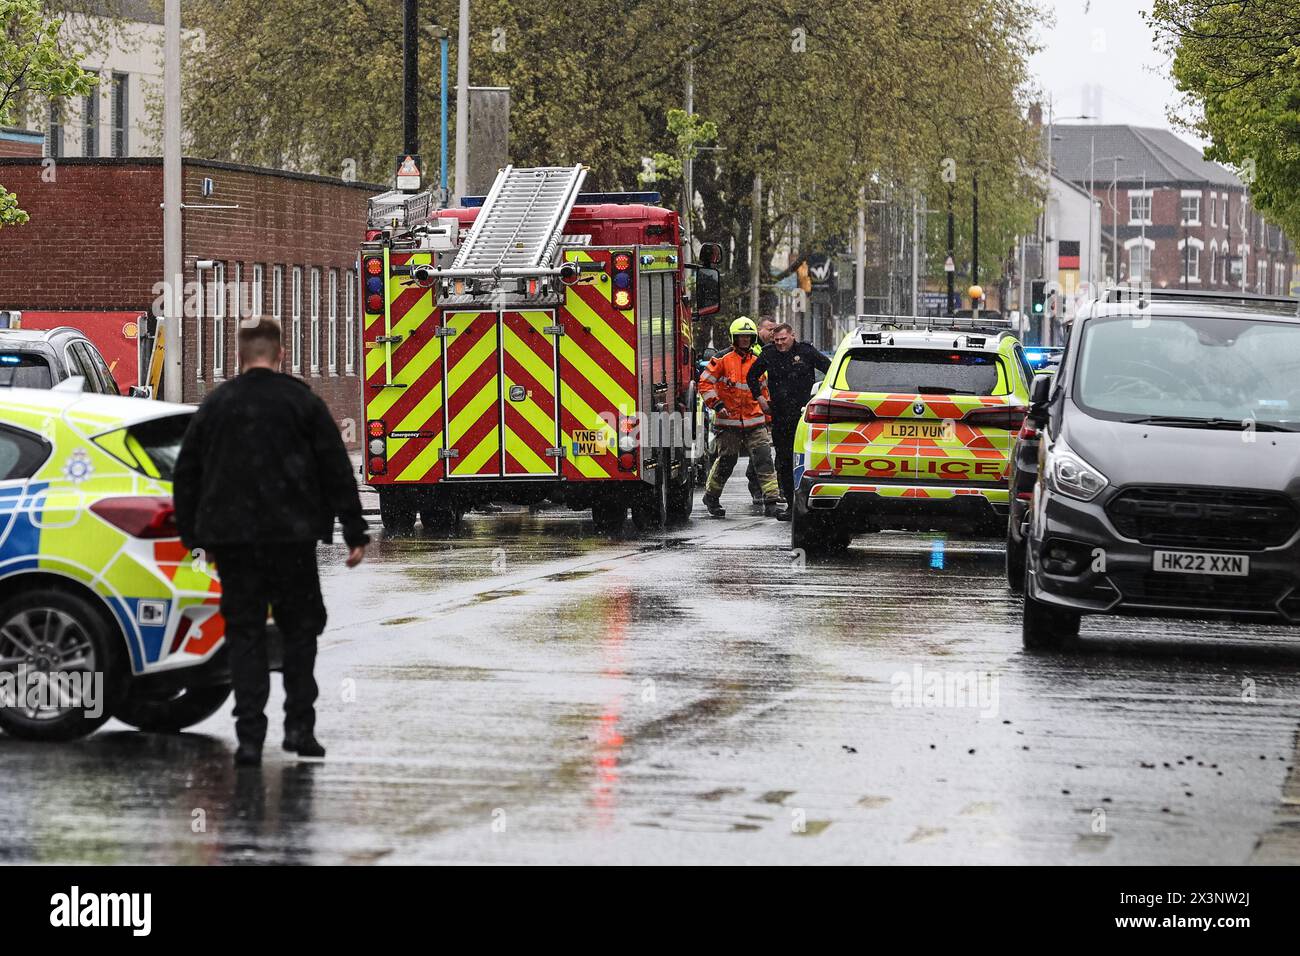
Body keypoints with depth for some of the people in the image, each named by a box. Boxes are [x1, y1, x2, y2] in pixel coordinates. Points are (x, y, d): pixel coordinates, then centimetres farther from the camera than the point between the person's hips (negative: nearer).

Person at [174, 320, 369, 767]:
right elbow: (337, 470, 0)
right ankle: (298, 726, 2)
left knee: (244, 634, 5)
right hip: (290, 536, -2)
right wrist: (355, 533, 3)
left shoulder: (214, 405, 9)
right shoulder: (301, 402, 1)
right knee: (299, 628, 10)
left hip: (232, 539, 2)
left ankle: (249, 736, -2)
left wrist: (196, 537, 20)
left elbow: (186, 475, 12)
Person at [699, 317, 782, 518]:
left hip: (754, 422, 4)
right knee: (726, 460, 3)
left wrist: (768, 419, 21)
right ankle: (711, 497, 24)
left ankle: (771, 501, -11)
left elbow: (763, 392, 22)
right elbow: (705, 383, -3)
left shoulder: (757, 361, 13)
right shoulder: (722, 359, -3)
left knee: (764, 459, -8)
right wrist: (717, 405, -13)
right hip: (728, 422, -4)